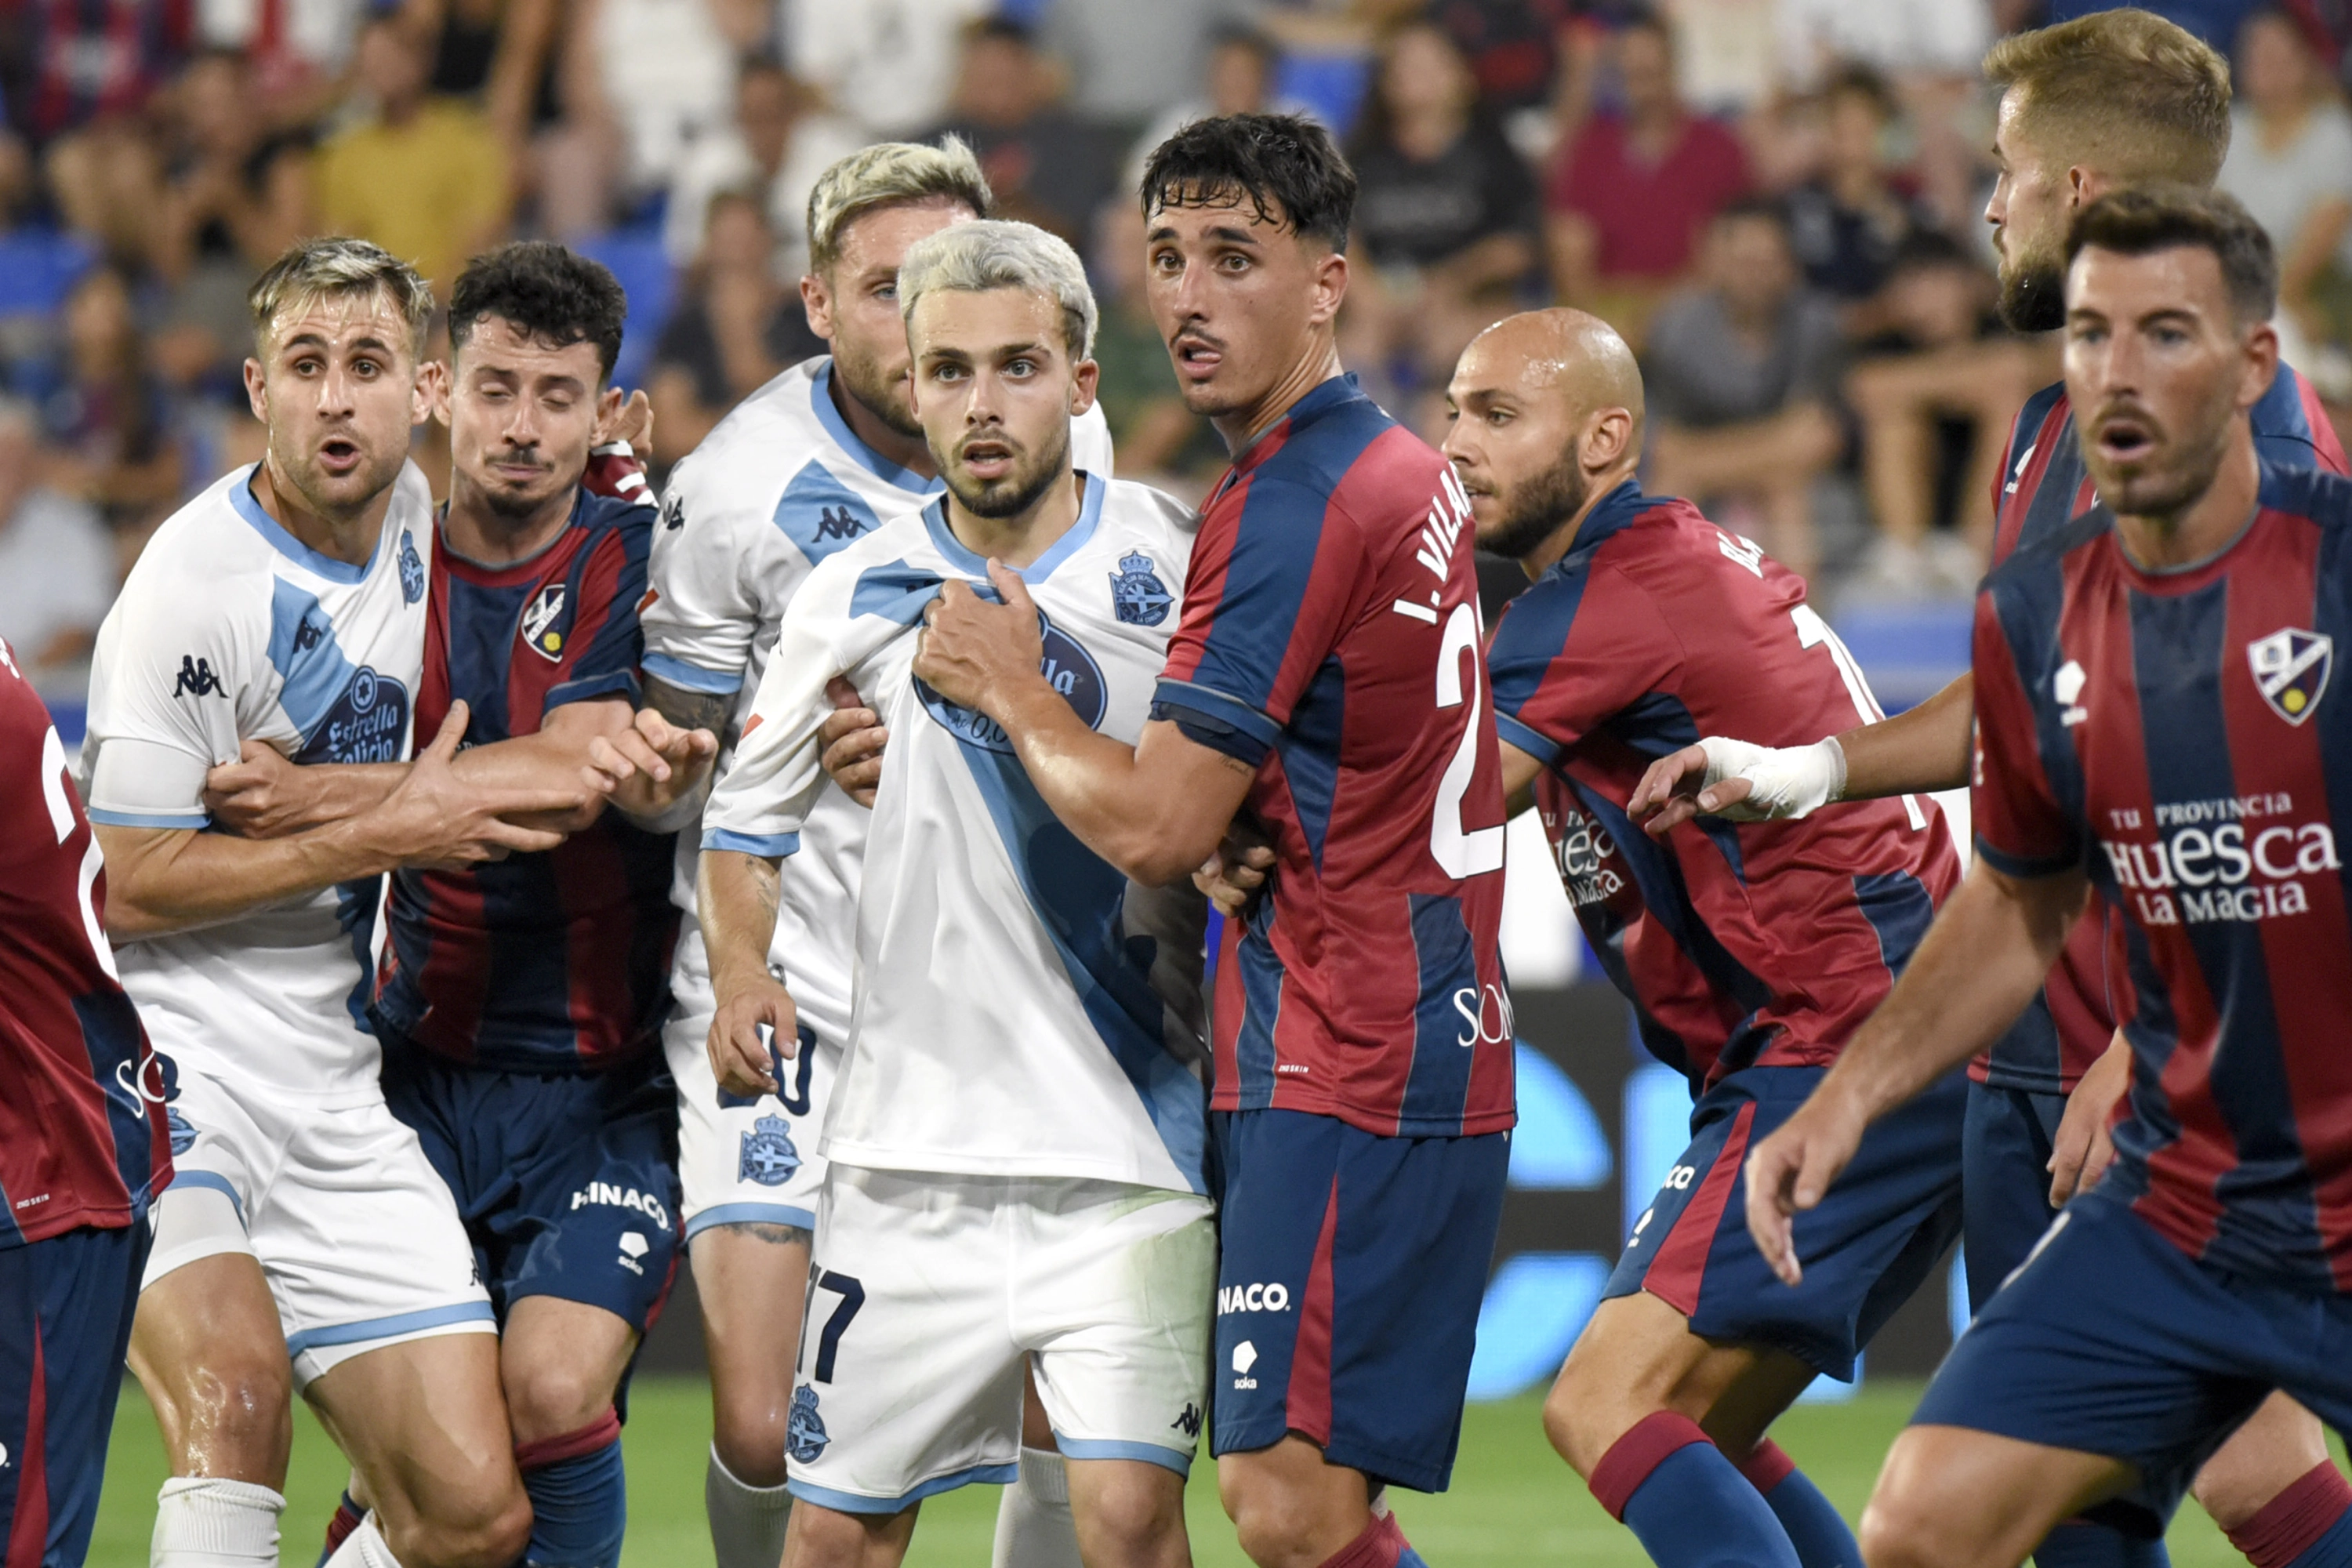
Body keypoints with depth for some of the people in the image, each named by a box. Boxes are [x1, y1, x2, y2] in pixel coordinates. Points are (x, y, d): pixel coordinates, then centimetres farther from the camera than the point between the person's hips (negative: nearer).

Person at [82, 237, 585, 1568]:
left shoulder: (415, 516, 8)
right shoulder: (194, 586, -14)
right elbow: (134, 885, -14)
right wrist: (381, 837, -12)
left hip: (334, 1087, 7)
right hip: (165, 1058, -7)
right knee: (238, 1385, -34)